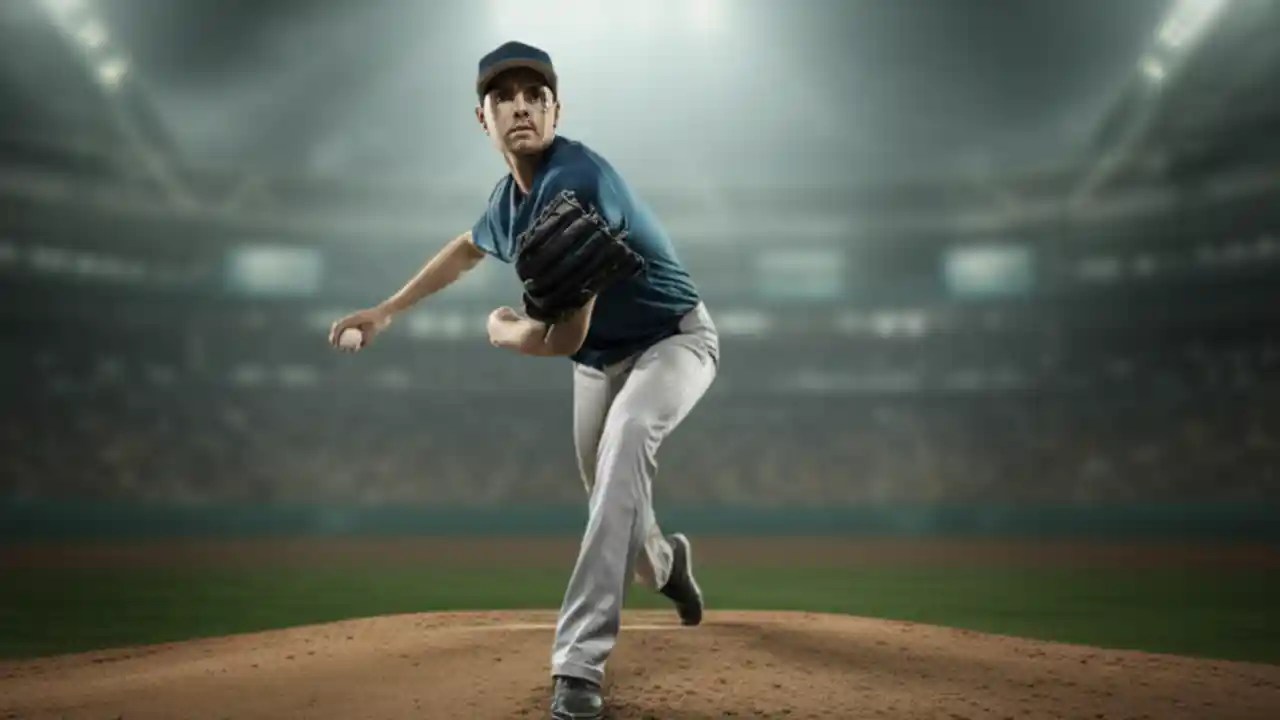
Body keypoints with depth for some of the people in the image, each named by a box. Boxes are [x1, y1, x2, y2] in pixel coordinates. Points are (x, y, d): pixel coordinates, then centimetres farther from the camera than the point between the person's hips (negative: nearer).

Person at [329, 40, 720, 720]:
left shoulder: (576, 181, -31)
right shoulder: (509, 195, -4)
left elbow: (564, 336, -34)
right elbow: (467, 248, 22)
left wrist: (500, 331, -11)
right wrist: (386, 310, 24)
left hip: (673, 340, -8)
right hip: (599, 361, 8)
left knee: (624, 445, -35)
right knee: (610, 501, 16)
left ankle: (578, 663, -36)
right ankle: (665, 563, 54)